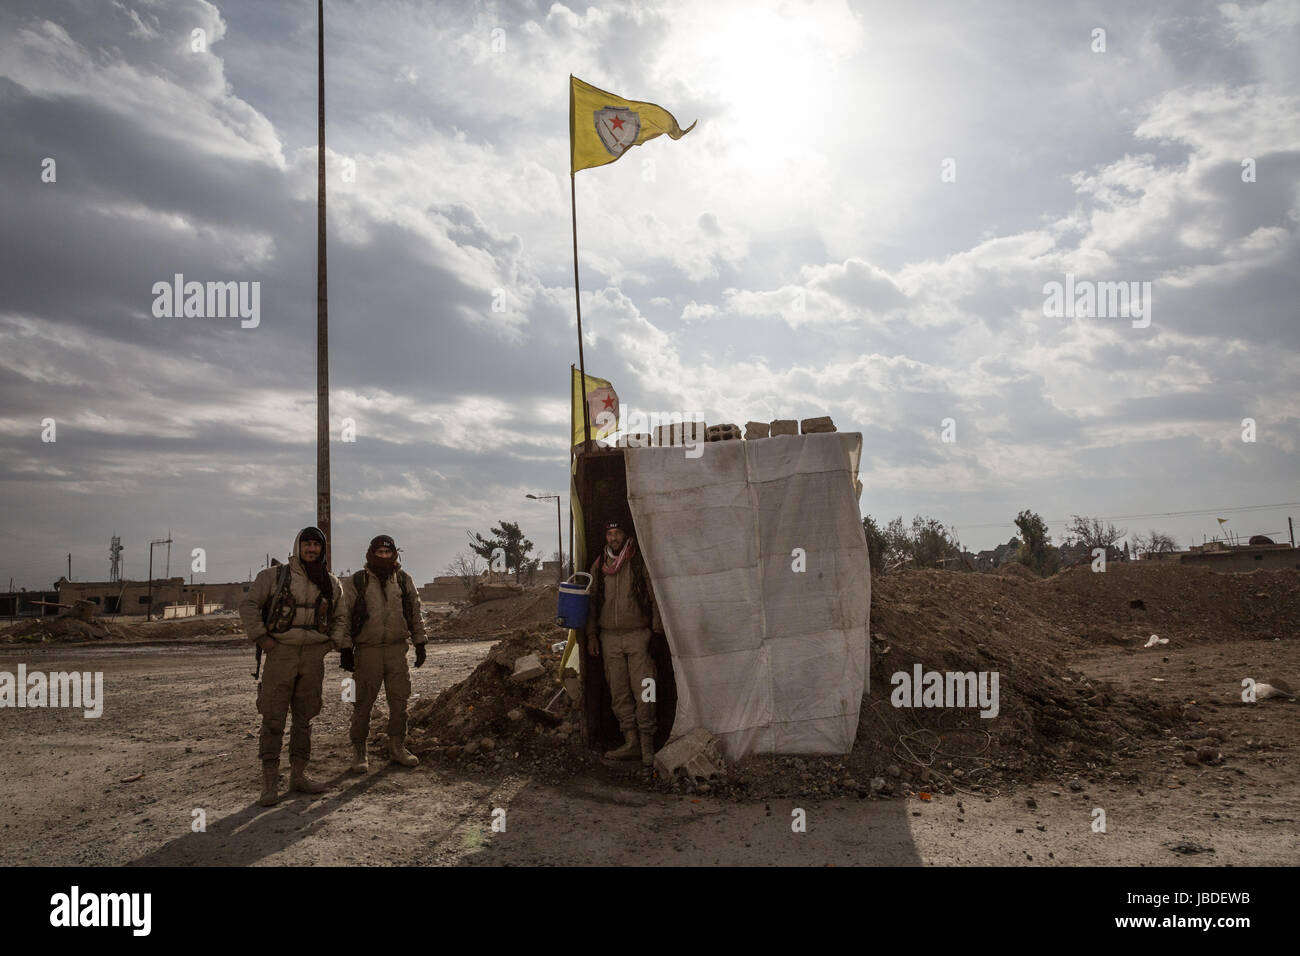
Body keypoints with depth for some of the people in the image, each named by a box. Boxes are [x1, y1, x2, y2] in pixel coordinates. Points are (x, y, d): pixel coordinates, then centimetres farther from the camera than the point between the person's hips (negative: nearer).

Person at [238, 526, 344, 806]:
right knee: (273, 718, -5)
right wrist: (261, 638, -10)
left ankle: (298, 775, 19)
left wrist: (331, 643, 9)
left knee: (304, 718, 10)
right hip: (281, 654, -3)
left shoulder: (331, 584, 10)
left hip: (314, 656, 4)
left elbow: (339, 618, 23)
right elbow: (248, 605, -3)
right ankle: (270, 782, 1)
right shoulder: (274, 576, -2)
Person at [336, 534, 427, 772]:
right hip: (367, 651, -3)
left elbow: (416, 614, 16)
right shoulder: (355, 583, 0)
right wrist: (345, 649, -5)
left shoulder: (405, 581, 9)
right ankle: (359, 752, 13)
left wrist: (420, 643, 12)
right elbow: (344, 618, 0)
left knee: (399, 699, 6)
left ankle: (397, 747, 19)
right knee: (363, 702, 1)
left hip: (397, 649, 3)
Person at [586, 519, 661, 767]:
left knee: (643, 692, -7)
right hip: (609, 637, 4)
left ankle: (648, 743, 0)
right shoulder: (599, 566, 11)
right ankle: (631, 742, 12)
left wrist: (657, 632, -7)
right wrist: (592, 635, 11)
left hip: (638, 635, -4)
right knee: (619, 693, 5)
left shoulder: (641, 562, -2)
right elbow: (593, 602, 17)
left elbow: (655, 598, -2)